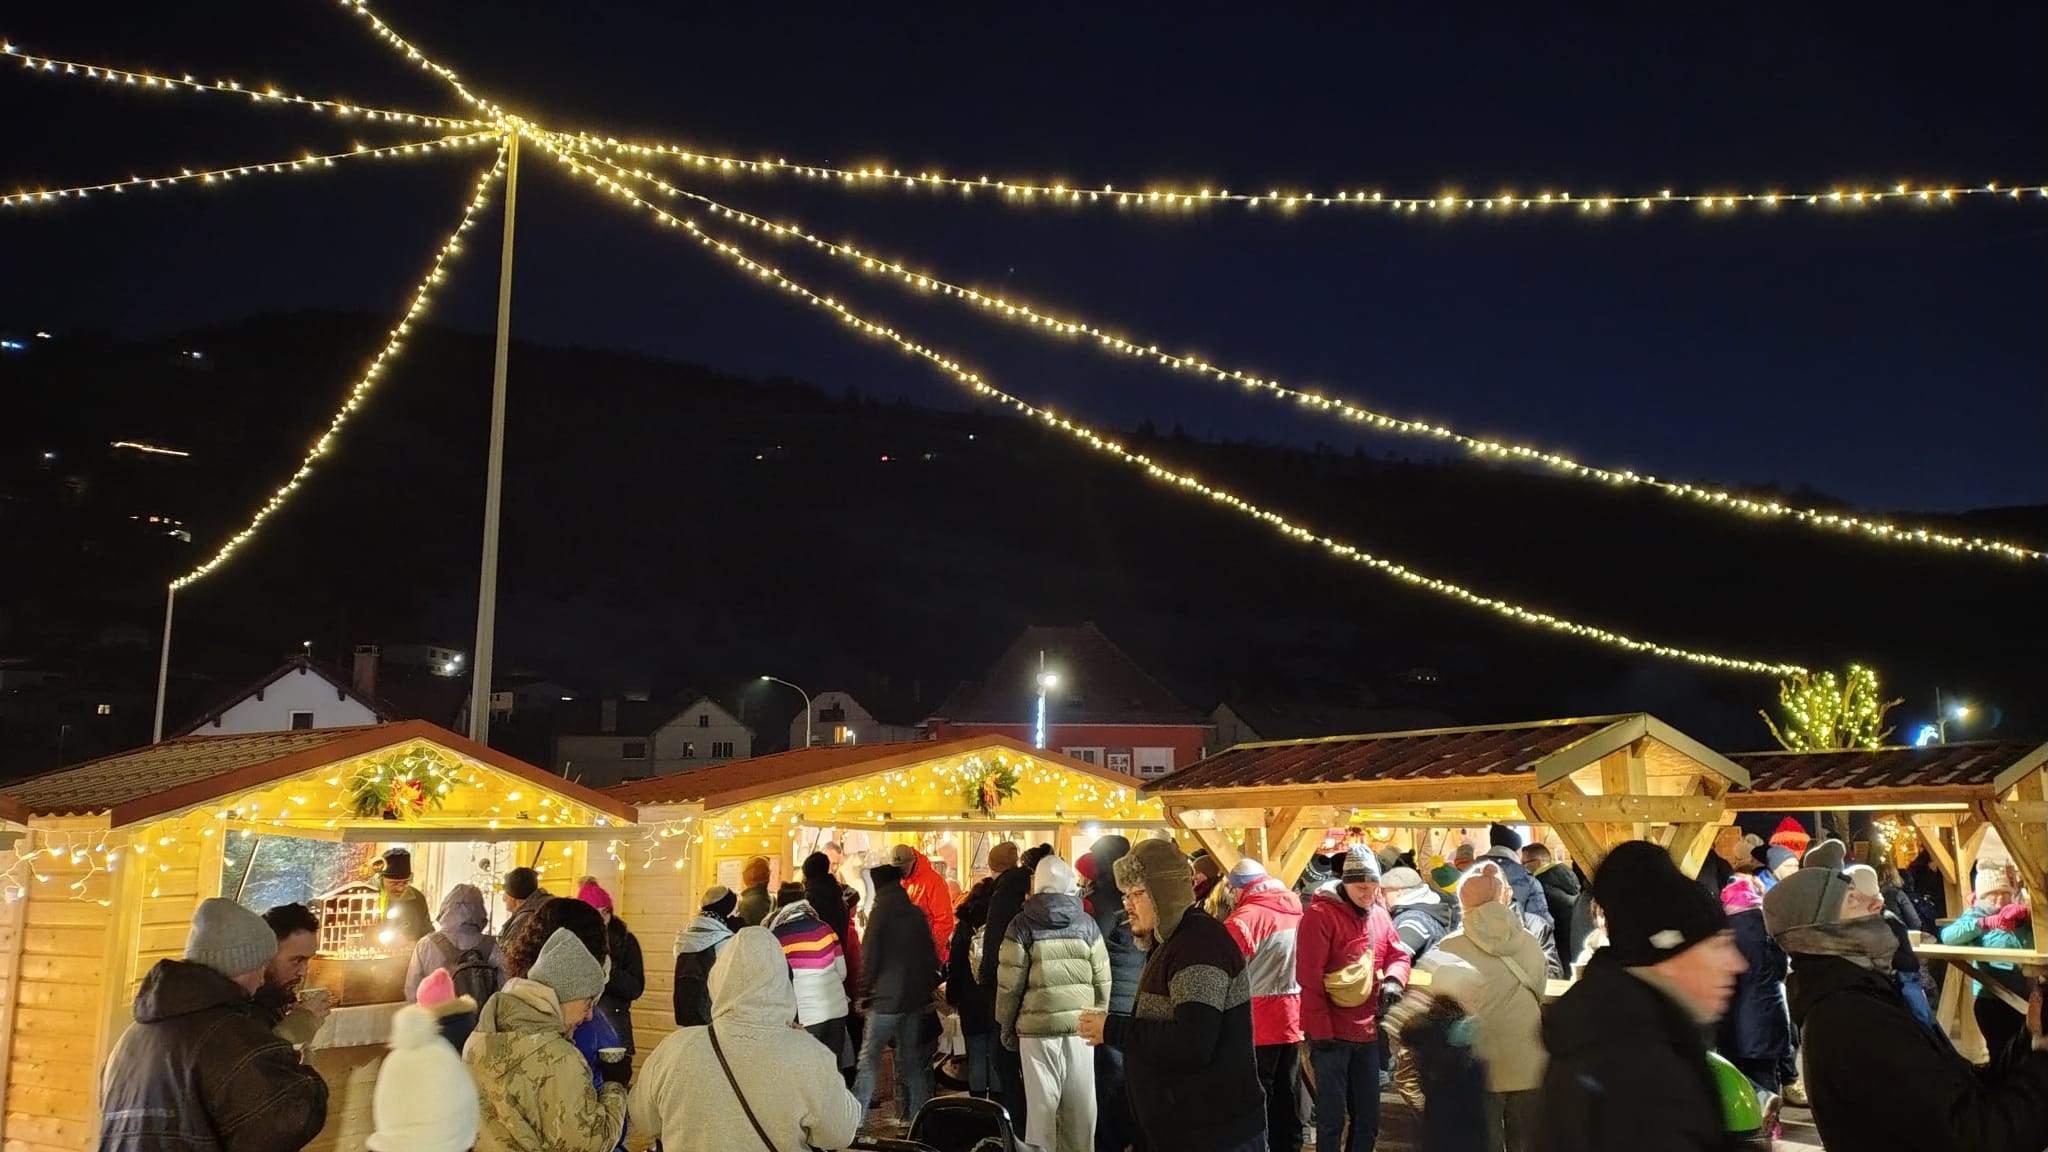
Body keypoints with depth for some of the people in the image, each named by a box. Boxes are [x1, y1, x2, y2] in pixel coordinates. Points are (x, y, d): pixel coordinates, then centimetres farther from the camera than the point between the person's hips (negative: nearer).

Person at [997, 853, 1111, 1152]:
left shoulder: (1023, 925, -3)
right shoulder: (1087, 923, 3)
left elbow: (1009, 982, -3)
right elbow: (1102, 980, 5)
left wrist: (1005, 1024, 8)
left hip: (1038, 1025, -2)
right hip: (1080, 1024, 2)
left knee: (1042, 1103, 4)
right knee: (1081, 1104, 10)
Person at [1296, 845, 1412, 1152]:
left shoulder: (1379, 914, 7)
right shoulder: (1321, 913, -14)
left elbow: (1398, 955, 15)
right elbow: (1308, 976, -16)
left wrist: (1393, 979, -8)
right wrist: (1320, 1030, -17)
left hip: (1368, 1032, 7)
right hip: (1332, 1032, -7)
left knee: (1368, 1118, 15)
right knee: (1332, 1119, 0)